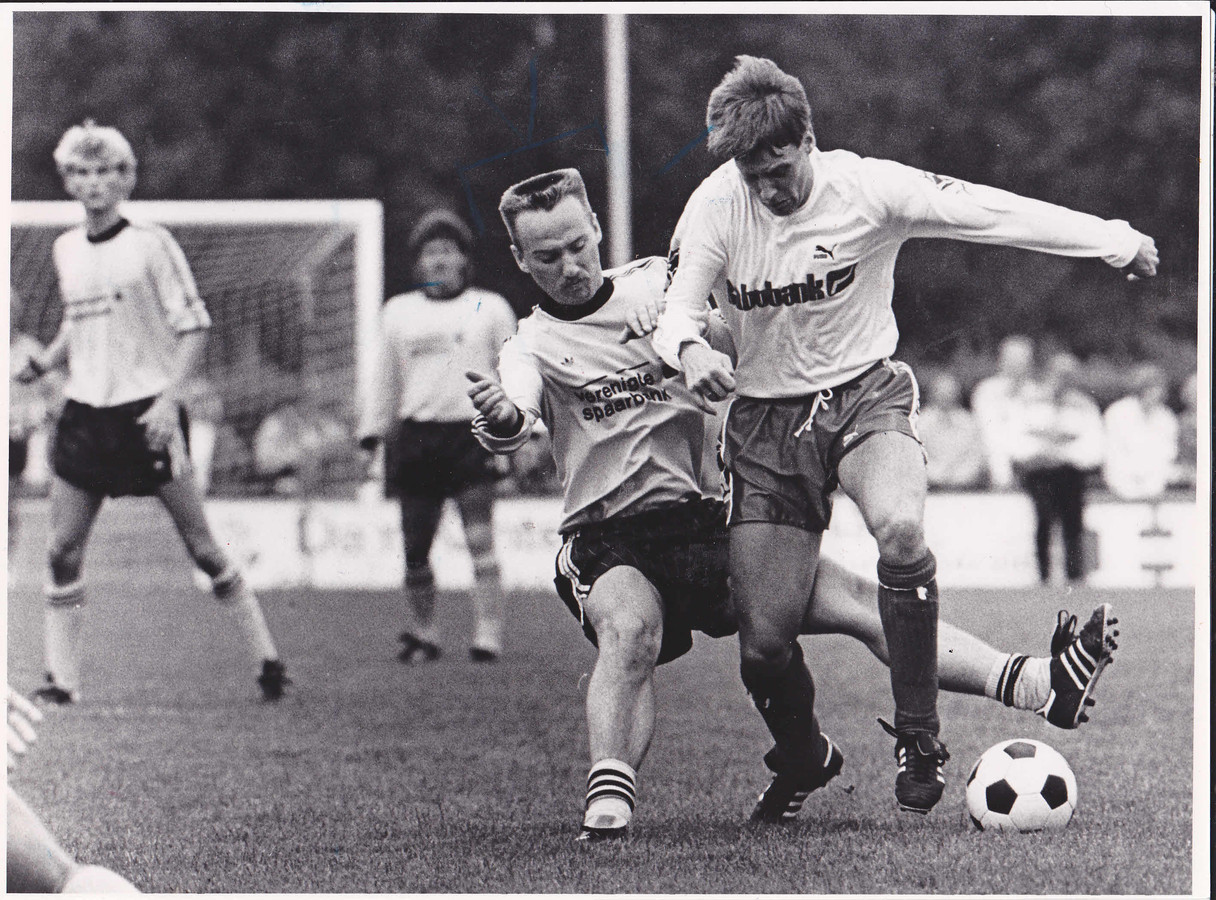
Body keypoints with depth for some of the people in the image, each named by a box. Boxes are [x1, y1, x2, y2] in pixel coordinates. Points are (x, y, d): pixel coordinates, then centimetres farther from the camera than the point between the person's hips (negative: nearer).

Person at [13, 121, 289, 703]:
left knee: (201, 546, -4)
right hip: (86, 411, 5)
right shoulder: (66, 250, 10)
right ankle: (61, 679, 4)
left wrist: (169, 397, -17)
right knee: (63, 551, -2)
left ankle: (267, 660, 6)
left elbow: (193, 327, -7)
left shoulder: (150, 243, -7)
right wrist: (39, 365, 8)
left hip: (146, 411, -5)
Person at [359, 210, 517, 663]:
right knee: (415, 548, 3)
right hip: (417, 435, 3)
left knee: (479, 539, -11)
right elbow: (386, 382, 21)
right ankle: (424, 632, 16)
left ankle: (489, 633, -10)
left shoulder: (489, 308, 9)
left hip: (473, 434, -3)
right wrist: (372, 435, 15)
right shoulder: (398, 312, 15)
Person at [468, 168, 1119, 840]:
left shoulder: (658, 284, 11)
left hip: (707, 519, 2)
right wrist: (498, 417, -41)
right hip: (606, 542, -2)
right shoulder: (531, 349, 3)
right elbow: (510, 433, -17)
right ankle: (607, 803, -45)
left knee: (853, 600, -13)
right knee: (631, 629, -36)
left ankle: (1042, 685, -23)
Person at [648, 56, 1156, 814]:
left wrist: (1118, 242, -9)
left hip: (864, 395, -1)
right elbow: (672, 311, -10)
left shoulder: (867, 189, -13)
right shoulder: (715, 207, -10)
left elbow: (992, 213, -10)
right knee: (765, 642, -8)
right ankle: (804, 764, 27)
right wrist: (688, 348, -36)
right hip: (766, 417, 2)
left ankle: (919, 739, -20)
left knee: (900, 527, -36)